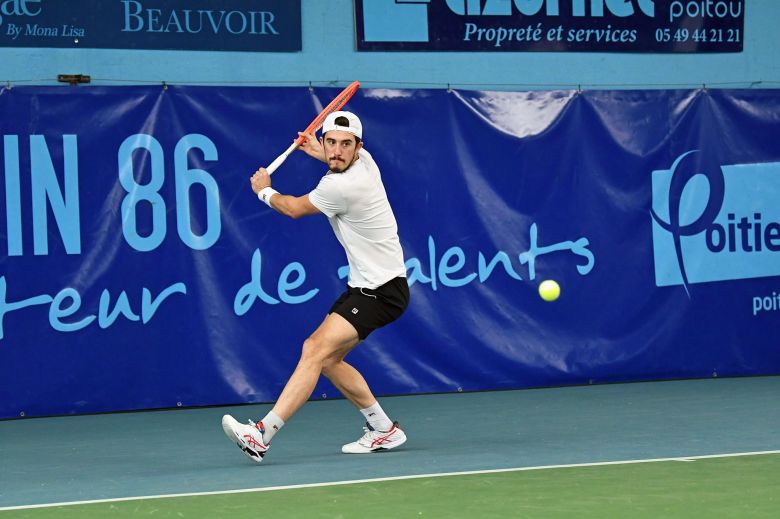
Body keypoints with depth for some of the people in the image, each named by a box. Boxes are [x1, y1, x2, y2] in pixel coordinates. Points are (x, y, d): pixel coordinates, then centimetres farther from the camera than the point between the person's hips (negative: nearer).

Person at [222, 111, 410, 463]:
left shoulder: (342, 186, -24)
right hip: (365, 285, 10)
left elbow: (294, 208, -2)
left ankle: (262, 435, -29)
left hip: (381, 292, -10)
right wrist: (321, 154, 37)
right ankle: (383, 429, 21)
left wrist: (265, 191, 17)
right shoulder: (364, 159, 3)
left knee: (317, 351, -20)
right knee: (326, 357, 11)